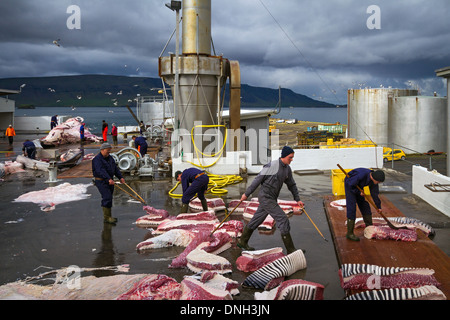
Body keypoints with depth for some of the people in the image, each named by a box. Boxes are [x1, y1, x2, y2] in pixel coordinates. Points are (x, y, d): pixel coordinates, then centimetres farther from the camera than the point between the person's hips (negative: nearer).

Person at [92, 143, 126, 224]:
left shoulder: (110, 158, 13)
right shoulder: (97, 159, -15)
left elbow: (115, 168, 11)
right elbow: (101, 170, -29)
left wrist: (120, 177, -3)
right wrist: (109, 179, -41)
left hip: (109, 181, 8)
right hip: (101, 181, -8)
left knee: (109, 198, 11)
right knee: (107, 198, -15)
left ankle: (107, 216, 20)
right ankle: (107, 217, -10)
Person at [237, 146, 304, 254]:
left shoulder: (287, 169, 8)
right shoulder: (272, 165, -17)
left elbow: (291, 185, 21)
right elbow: (258, 179, -12)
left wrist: (297, 199, 18)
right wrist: (247, 193, -9)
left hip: (272, 199, 9)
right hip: (265, 197, -9)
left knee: (256, 220, 17)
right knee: (283, 220, -11)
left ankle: (242, 242, 31)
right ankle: (290, 250, -5)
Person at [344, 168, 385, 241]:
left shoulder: (373, 180, -13)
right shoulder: (362, 175, -37)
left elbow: (374, 193, 1)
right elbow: (350, 184, -29)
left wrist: (378, 206, 6)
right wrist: (359, 192, -19)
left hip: (358, 187, 8)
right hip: (349, 185, -8)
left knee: (365, 205, 8)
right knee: (351, 208, -14)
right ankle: (349, 233, -11)